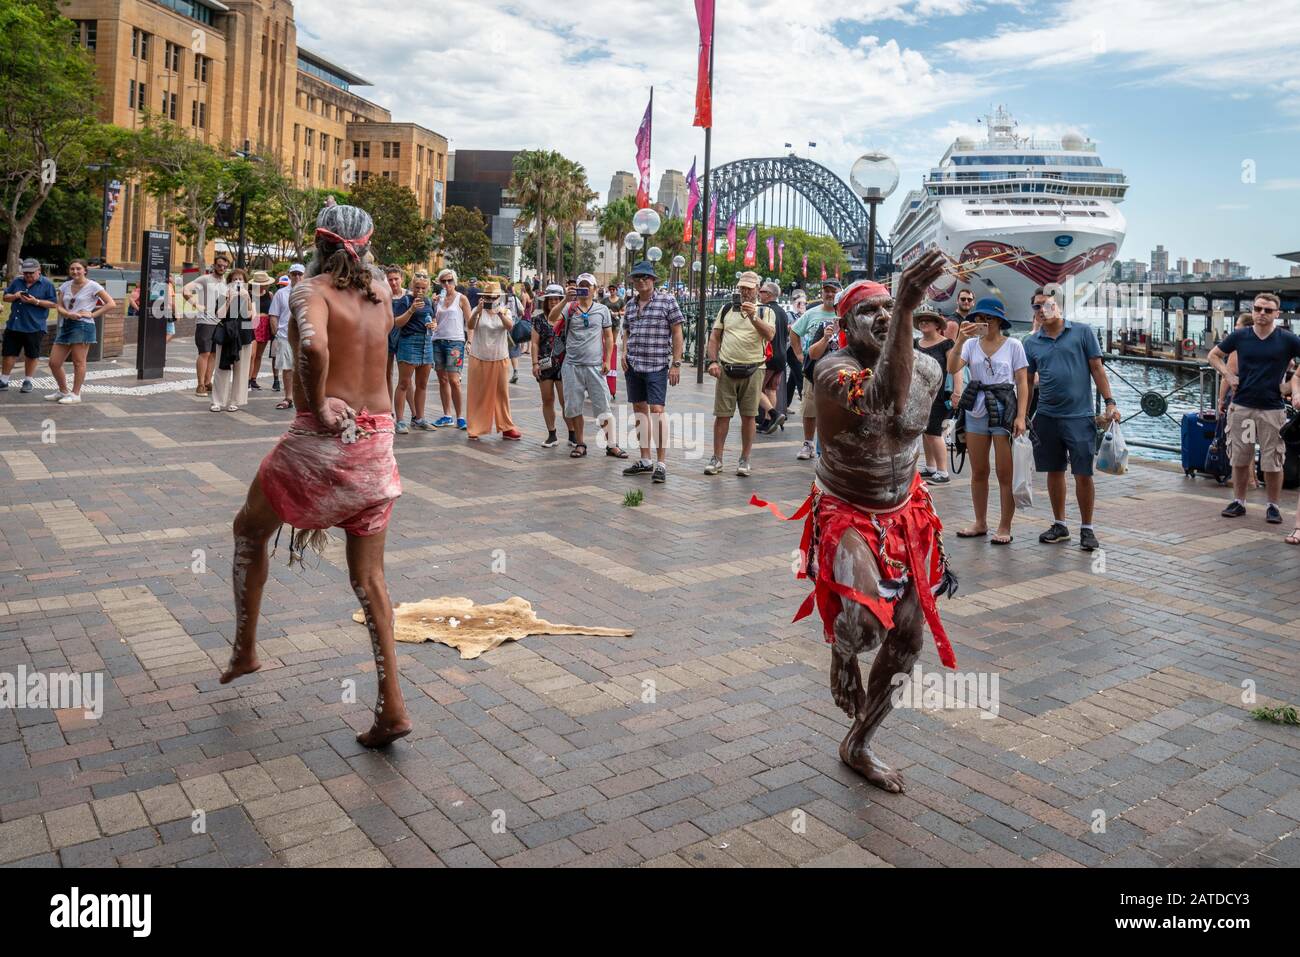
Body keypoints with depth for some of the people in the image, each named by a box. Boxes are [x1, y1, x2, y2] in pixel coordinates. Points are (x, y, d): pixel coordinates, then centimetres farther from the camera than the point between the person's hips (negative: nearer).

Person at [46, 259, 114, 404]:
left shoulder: (92, 286, -2)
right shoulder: (65, 286, 14)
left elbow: (111, 304, -7)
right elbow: (59, 306, 10)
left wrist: (93, 314, -11)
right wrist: (68, 314, -12)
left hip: (82, 325, -6)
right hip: (65, 325, 6)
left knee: (78, 362, -3)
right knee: (53, 363, 5)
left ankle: (75, 394, 6)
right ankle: (63, 392, 21)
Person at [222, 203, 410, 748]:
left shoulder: (312, 290, -9)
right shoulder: (381, 290, 9)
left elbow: (314, 345, -29)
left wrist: (316, 403, -15)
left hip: (323, 438, -5)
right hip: (377, 440, 5)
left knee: (250, 530, 24)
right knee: (368, 575, 10)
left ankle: (244, 650, 33)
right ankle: (391, 706, 5)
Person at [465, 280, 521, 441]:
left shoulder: (505, 311, 4)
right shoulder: (477, 310, 1)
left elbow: (510, 326, -16)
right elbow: (470, 326, -16)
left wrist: (500, 314, -34)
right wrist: (477, 312, -33)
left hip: (500, 359, 1)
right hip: (479, 358, -1)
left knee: (502, 393, 6)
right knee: (477, 394, 1)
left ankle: (506, 428, 13)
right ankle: (474, 429, 7)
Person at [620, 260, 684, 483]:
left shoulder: (666, 301, -3)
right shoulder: (630, 304, 12)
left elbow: (677, 333, -5)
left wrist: (676, 364, -10)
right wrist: (624, 353, 5)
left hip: (657, 366, -6)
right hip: (633, 365, 6)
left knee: (656, 410, -11)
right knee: (639, 410, 10)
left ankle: (661, 464, -6)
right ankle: (644, 461, 20)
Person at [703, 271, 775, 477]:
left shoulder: (765, 311, 5)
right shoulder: (727, 309, 12)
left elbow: (769, 335, -13)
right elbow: (714, 337, 12)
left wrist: (753, 317, -23)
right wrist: (712, 361, 0)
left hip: (752, 370, -2)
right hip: (726, 370, 2)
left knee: (749, 416, 3)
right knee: (722, 415, 2)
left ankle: (744, 460, 13)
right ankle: (717, 459, 9)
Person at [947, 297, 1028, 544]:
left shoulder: (1013, 345, -2)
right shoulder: (971, 344, 5)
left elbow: (1022, 383, -4)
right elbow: (952, 369, -10)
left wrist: (1021, 417, -12)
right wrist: (959, 341, -20)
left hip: (1004, 410, -3)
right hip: (976, 411, 4)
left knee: (1005, 474, 0)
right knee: (978, 472, 12)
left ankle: (1004, 528, 8)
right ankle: (980, 523, 24)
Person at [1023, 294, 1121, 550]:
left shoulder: (1082, 332, 0)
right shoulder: (1032, 342, 7)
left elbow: (1097, 368, 1)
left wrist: (1109, 403, -5)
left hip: (1079, 416, -3)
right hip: (1046, 416, 3)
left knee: (1083, 474, -2)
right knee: (1054, 471, 11)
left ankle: (1086, 529, 11)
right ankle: (1059, 525, 23)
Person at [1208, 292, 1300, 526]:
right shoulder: (1240, 336, 3)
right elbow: (1214, 355, 16)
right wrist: (1228, 375, 3)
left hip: (1272, 409, -2)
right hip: (1242, 407, 2)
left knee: (1273, 463, 1)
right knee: (1240, 459, 9)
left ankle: (1273, 506, 14)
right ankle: (1238, 502, 21)